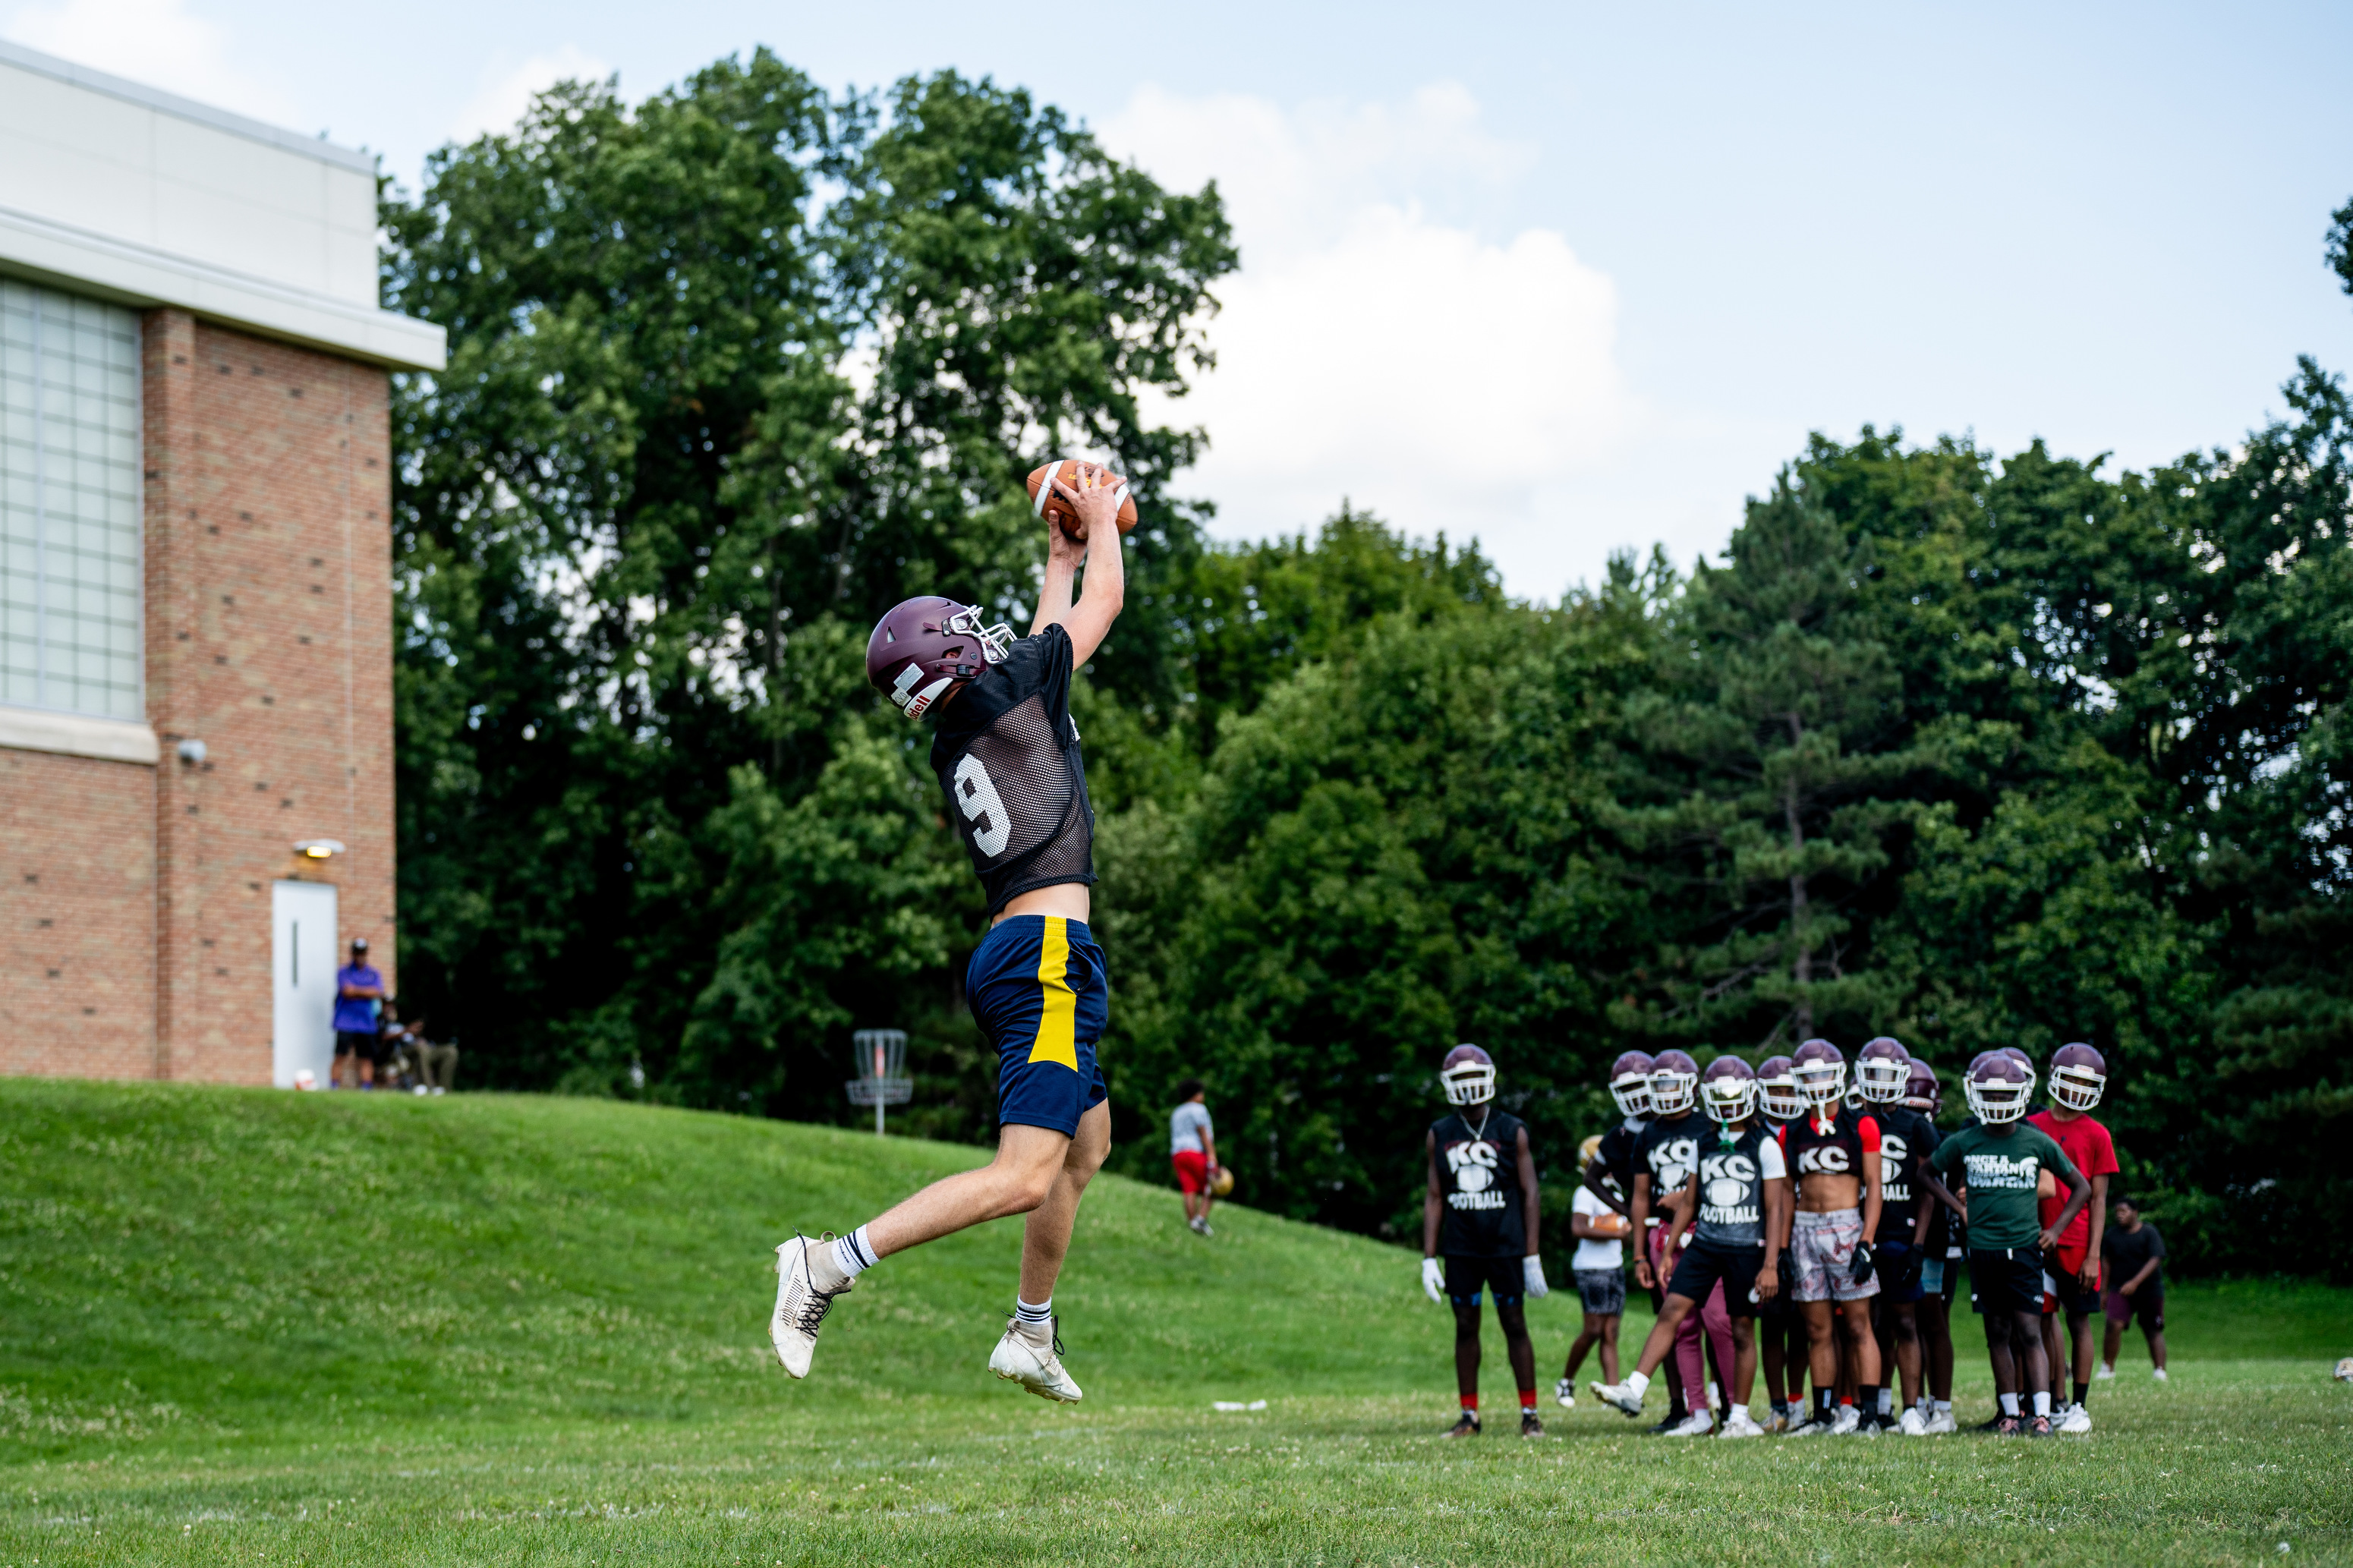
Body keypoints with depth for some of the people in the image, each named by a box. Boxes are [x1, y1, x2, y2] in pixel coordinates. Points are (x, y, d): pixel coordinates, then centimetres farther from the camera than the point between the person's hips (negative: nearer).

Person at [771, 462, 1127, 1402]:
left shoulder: (954, 746, 16)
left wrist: (1061, 563, 46)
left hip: (1011, 956, 10)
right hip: (1046, 948, -10)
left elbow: (1047, 638, 36)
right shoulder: (1007, 692, -5)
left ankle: (1031, 1335, 28)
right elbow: (1104, 603, 9)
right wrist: (1100, 521, 26)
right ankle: (834, 1264, -22)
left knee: (1088, 1142, 24)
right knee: (1024, 1175, -16)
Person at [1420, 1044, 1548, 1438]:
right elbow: (1434, 1198, 8)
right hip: (1460, 1250, 2)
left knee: (1515, 1325, 1)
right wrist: (1429, 1259, 3)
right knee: (1466, 1328, 6)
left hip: (1505, 1247, -2)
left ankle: (1529, 1413, 8)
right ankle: (1469, 1416, 13)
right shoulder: (1439, 1135, 5)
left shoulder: (1512, 1132, -2)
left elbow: (1529, 1194, -1)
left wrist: (1532, 1257, -5)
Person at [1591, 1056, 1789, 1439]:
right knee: (1672, 1311, -8)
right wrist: (1668, 1252, 13)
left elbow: (1774, 1210, -5)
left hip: (1746, 1249, -4)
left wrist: (1770, 1264, -11)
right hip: (1705, 1244, 4)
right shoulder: (1705, 1145, 12)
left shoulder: (1764, 1146, -3)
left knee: (1742, 1331, 2)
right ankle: (1634, 1390, -13)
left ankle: (1740, 1415, 11)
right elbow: (1690, 1202, 17)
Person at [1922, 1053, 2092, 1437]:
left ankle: (2041, 1414, -10)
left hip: (2025, 1248, -2)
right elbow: (1928, 1174, 20)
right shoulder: (1963, 1142, 2)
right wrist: (1960, 1210, 9)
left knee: (2029, 1333, -7)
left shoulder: (2037, 1142, 1)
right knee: (1998, 1333, 7)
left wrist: (2055, 1230, 4)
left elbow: (2081, 1187, 11)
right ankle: (2011, 1412, 13)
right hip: (1983, 1248, 2)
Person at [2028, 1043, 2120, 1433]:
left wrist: (2093, 1254, -6)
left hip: (2076, 1243, -3)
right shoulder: (2032, 1127, 8)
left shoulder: (2096, 1136, 1)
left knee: (2079, 1321, 2)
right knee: (2045, 1319, 5)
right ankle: (2056, 1403, 13)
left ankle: (2079, 1407, 9)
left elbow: (2097, 1200, -1)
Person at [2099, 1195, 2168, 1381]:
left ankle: (2159, 1370, 5)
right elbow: (2106, 1261, 16)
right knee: (2114, 1325, -16)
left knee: (2153, 1331, 0)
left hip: (2149, 1290, -2)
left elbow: (2155, 1260, -14)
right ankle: (2107, 1368, -9)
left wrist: (2135, 1282, -23)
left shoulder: (2149, 1233, -5)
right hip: (2120, 1289, 2)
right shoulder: (2112, 1236, 7)